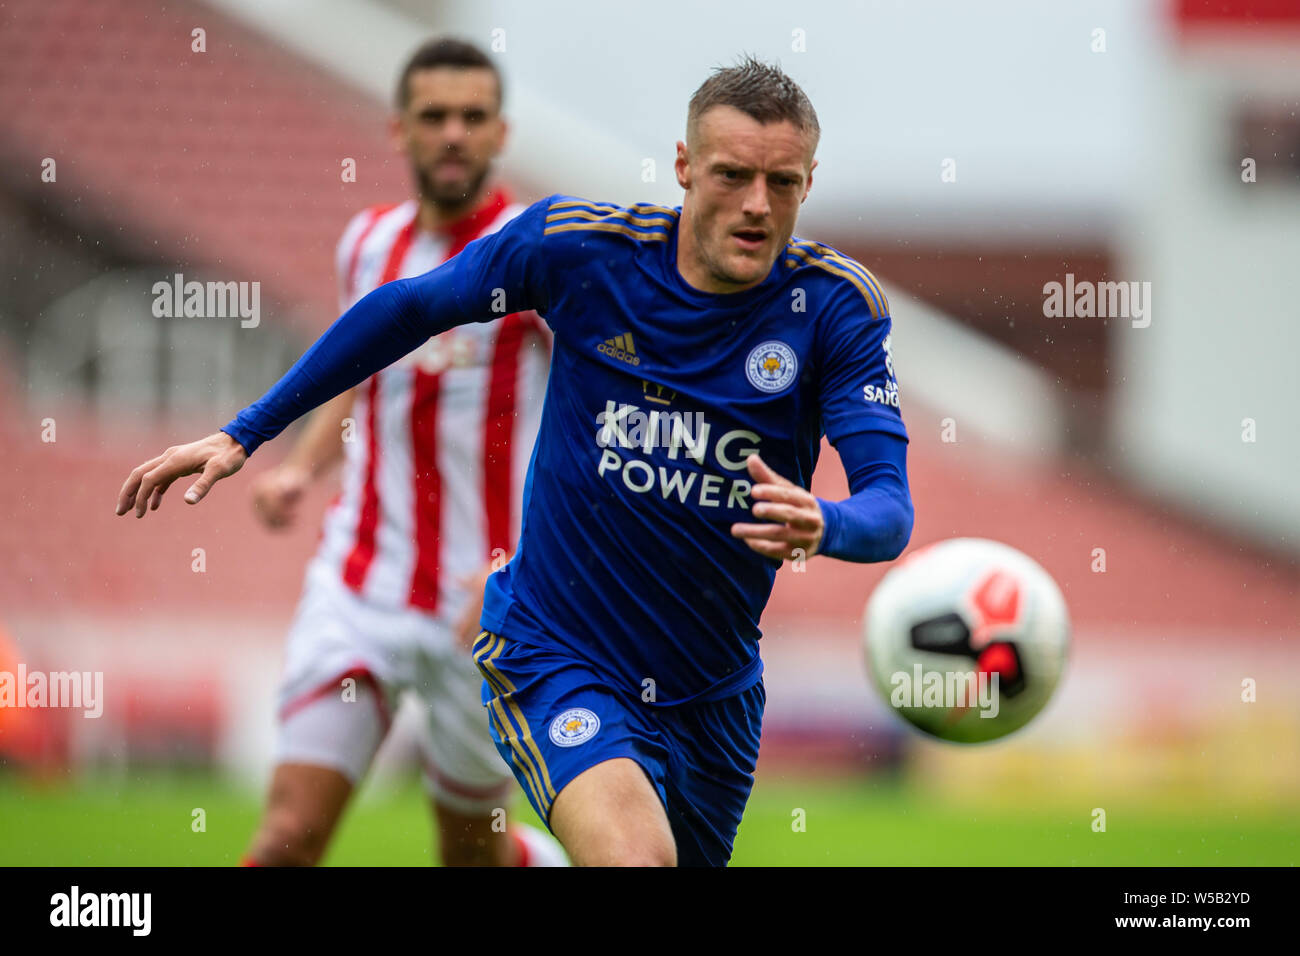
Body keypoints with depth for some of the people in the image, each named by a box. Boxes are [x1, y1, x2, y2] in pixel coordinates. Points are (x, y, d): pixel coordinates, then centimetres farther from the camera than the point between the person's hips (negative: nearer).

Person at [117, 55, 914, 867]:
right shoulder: (578, 243, -13)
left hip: (713, 696, 3)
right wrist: (243, 435, 6)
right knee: (632, 857, -31)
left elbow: (890, 510, -20)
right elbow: (409, 308, 4)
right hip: (554, 659, -3)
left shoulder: (840, 305, -12)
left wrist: (820, 527, -45)